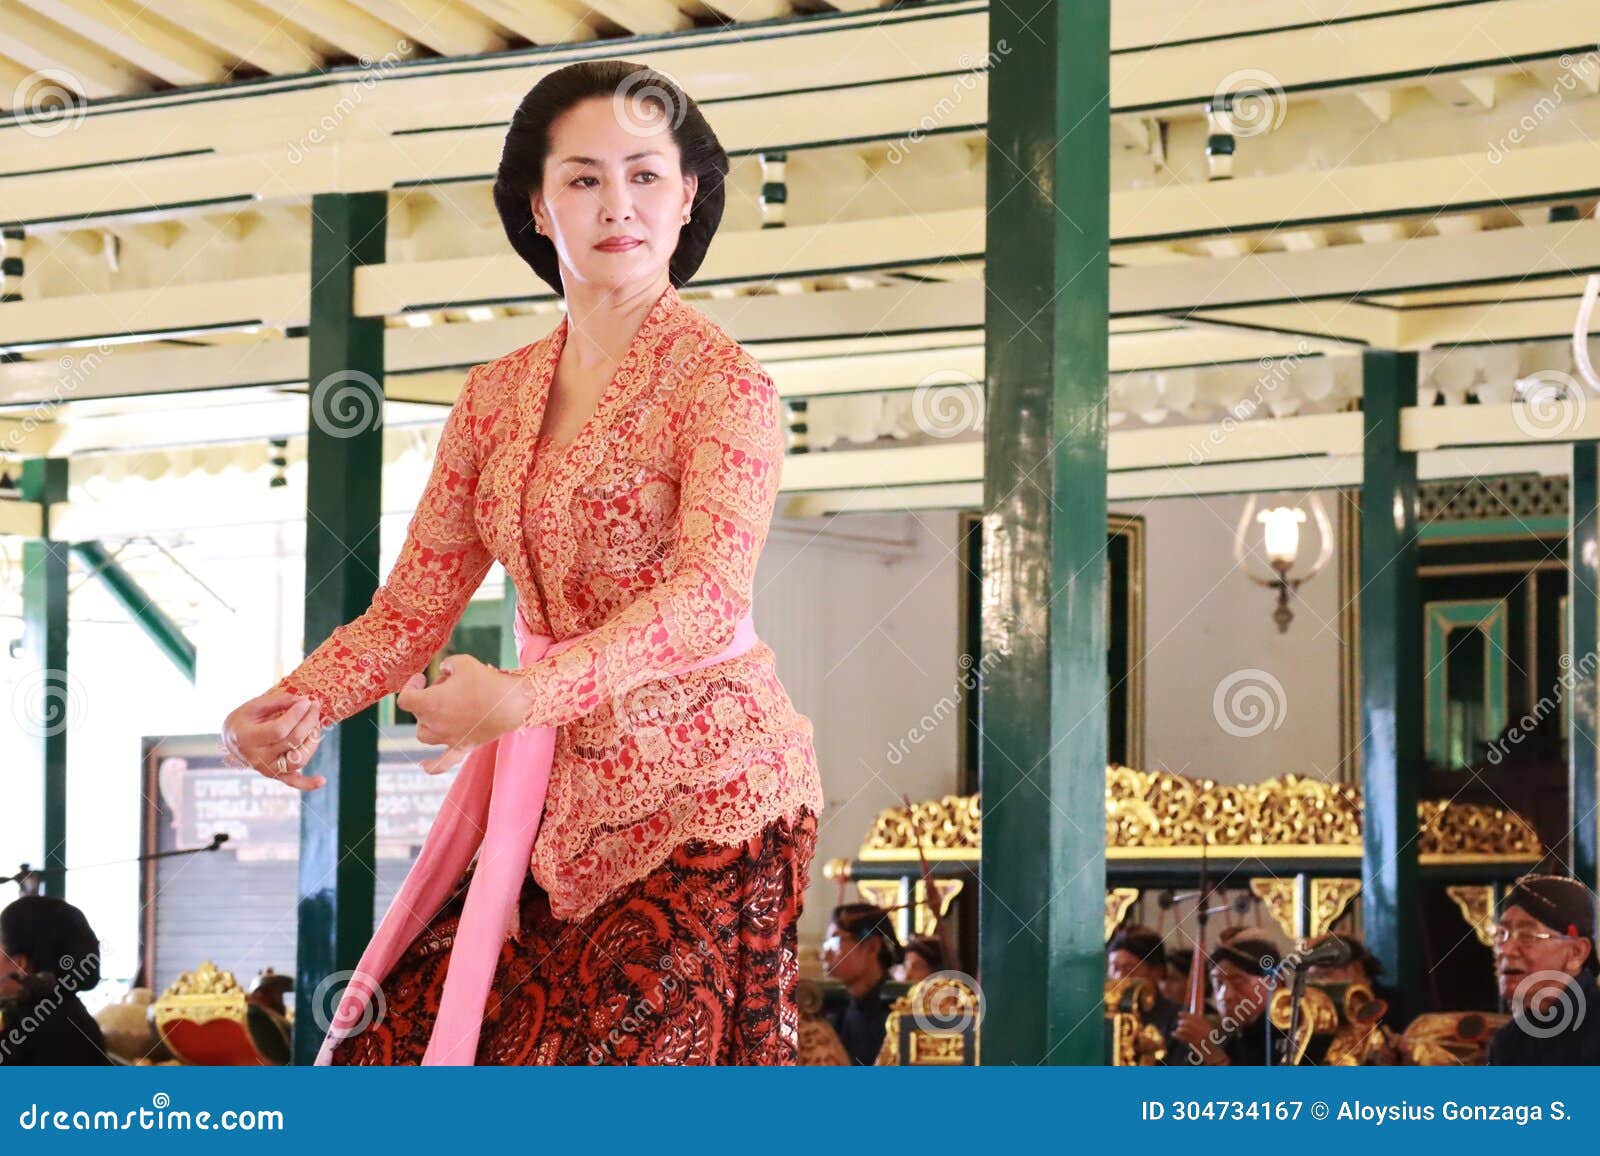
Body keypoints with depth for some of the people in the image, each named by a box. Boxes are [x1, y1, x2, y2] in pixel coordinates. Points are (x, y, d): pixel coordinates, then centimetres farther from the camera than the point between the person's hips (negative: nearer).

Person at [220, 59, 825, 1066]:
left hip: (698, 791, -6)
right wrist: (301, 701, -11)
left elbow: (710, 594, -22)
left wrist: (521, 697, -35)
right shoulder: (497, 395, 11)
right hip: (551, 789, 6)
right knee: (403, 1048, -2)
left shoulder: (722, 379, -8)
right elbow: (417, 599, 9)